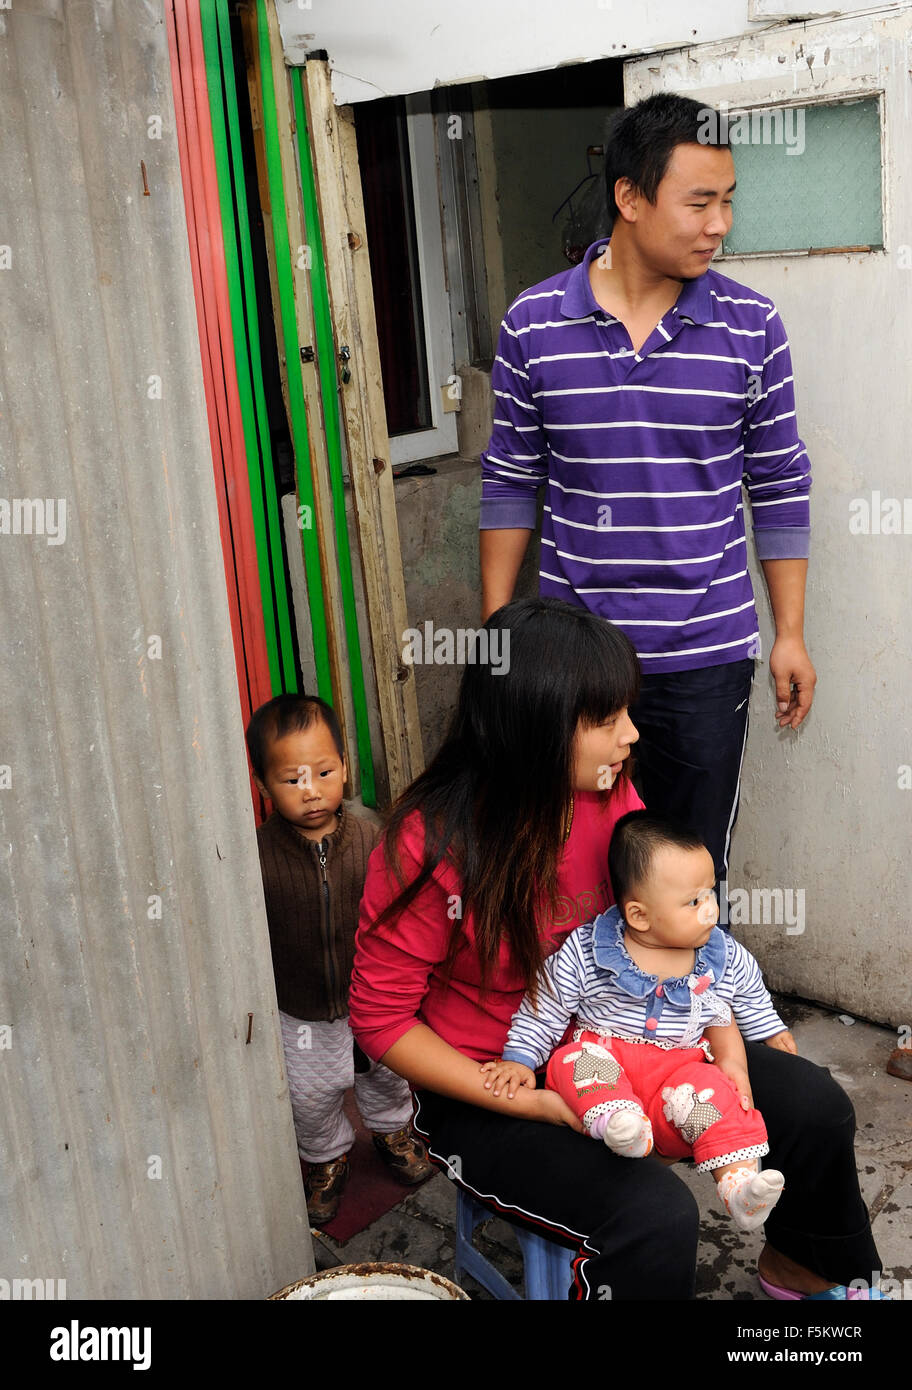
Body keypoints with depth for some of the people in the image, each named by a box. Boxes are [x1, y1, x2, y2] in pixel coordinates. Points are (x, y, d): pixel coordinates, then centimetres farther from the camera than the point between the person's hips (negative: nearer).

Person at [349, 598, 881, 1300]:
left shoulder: (612, 794, -8)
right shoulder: (431, 848, -26)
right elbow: (380, 1018, -17)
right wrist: (530, 1103, -22)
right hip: (482, 1094, -6)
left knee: (815, 1106, 0)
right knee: (657, 1216, -29)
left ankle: (800, 1261, 31)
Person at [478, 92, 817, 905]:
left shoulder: (751, 327, -2)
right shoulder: (533, 325, -3)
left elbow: (779, 487, 4)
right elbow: (511, 482, 5)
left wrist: (791, 634, 3)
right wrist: (496, 627, 5)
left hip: (708, 656, 0)